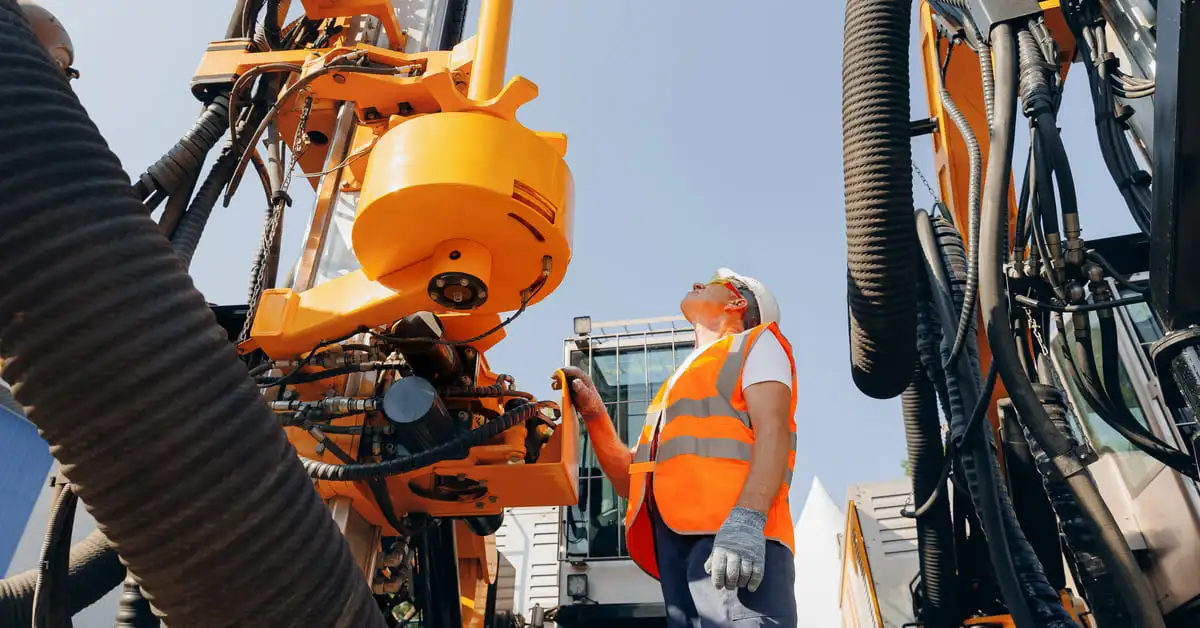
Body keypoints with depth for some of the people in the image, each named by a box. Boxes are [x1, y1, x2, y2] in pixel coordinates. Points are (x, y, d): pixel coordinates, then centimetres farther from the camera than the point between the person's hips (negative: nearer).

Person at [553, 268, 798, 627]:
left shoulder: (755, 343, 16)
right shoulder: (679, 383, 34)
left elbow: (772, 429, -5)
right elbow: (630, 481, 28)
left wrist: (747, 518, -22)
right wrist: (593, 413, 14)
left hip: (735, 540, -6)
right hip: (674, 545, 7)